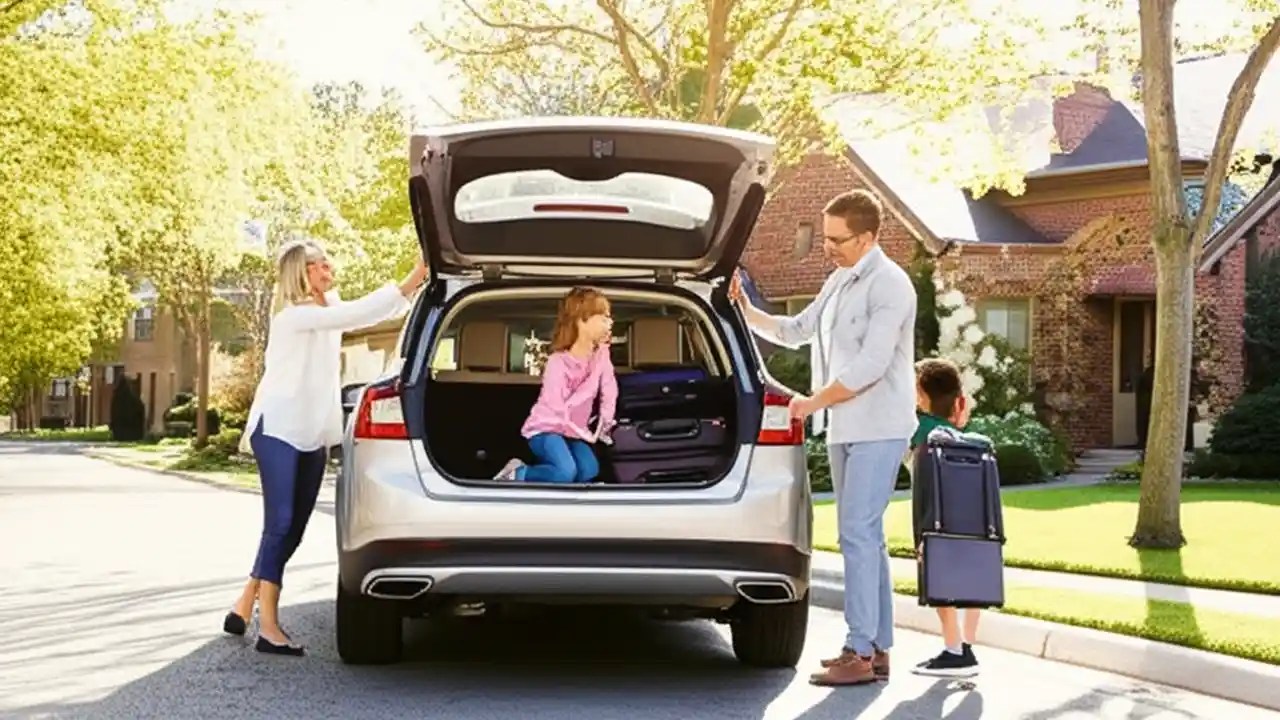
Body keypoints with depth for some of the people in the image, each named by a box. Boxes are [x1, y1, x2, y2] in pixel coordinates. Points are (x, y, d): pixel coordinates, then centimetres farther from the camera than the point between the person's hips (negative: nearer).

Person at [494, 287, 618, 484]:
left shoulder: (601, 353, -4)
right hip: (545, 428, -6)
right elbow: (557, 410, -22)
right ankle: (518, 474, -10)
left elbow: (609, 392, 4)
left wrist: (603, 428, 1)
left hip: (571, 430, 6)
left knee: (590, 470, -23)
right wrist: (585, 435, -14)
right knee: (566, 472, -32)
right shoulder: (558, 362, -23)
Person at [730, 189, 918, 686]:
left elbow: (871, 365, -20)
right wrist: (747, 312, 11)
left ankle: (859, 653, -11)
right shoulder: (839, 282, 15)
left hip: (878, 428, -9)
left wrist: (813, 403, -14)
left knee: (857, 534, -12)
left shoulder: (888, 285, -13)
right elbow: (795, 332, 25)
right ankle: (878, 649, 15)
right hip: (845, 428, 9)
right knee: (865, 536, 10)